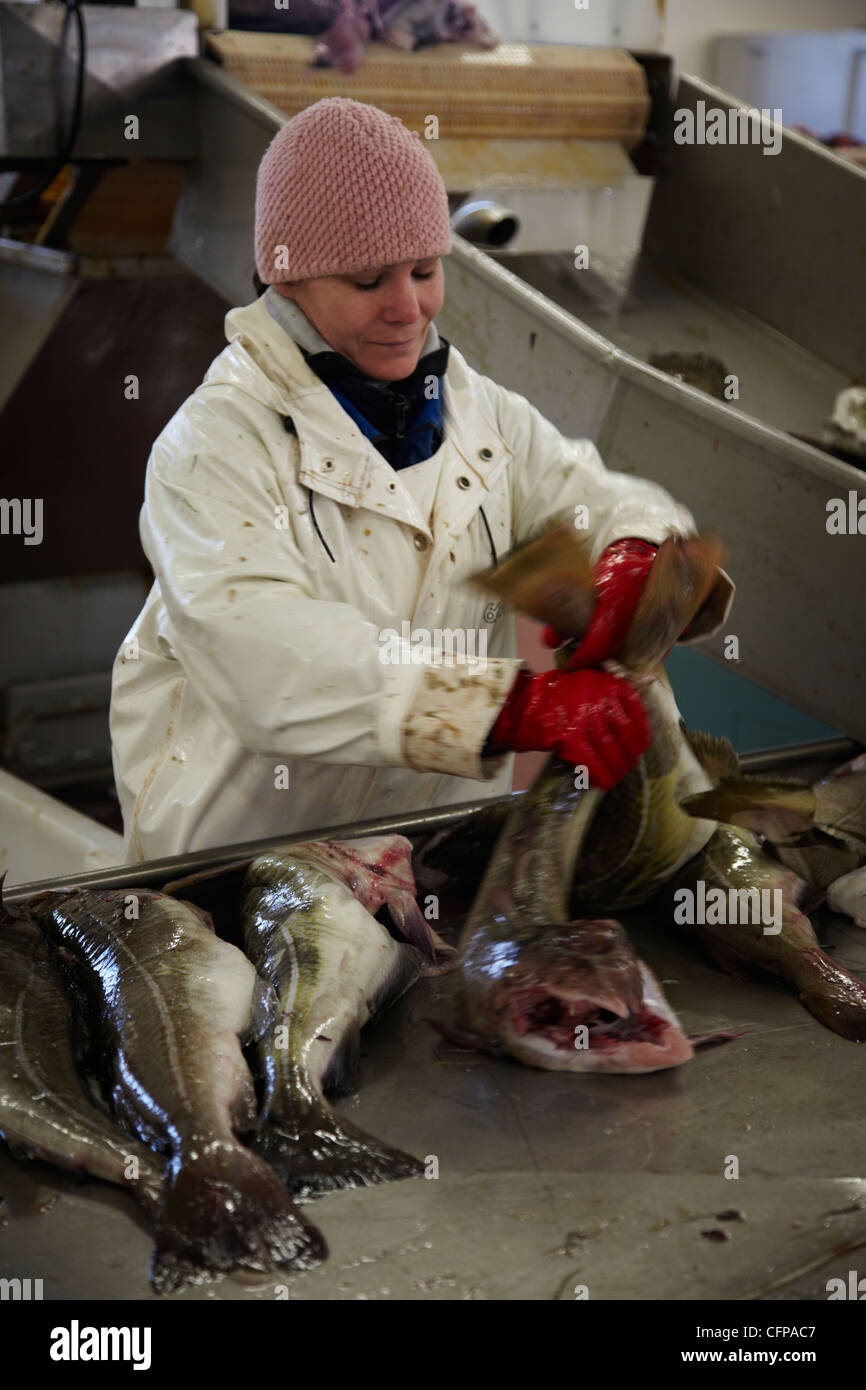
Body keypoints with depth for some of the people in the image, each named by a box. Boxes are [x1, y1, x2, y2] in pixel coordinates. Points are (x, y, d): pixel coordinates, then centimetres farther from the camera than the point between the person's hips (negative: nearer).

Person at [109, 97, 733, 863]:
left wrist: (639, 556, -18)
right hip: (250, 850, -3)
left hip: (443, 838, 4)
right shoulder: (217, 442, -12)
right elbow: (262, 655, -27)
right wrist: (519, 704, -38)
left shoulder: (480, 415, 9)